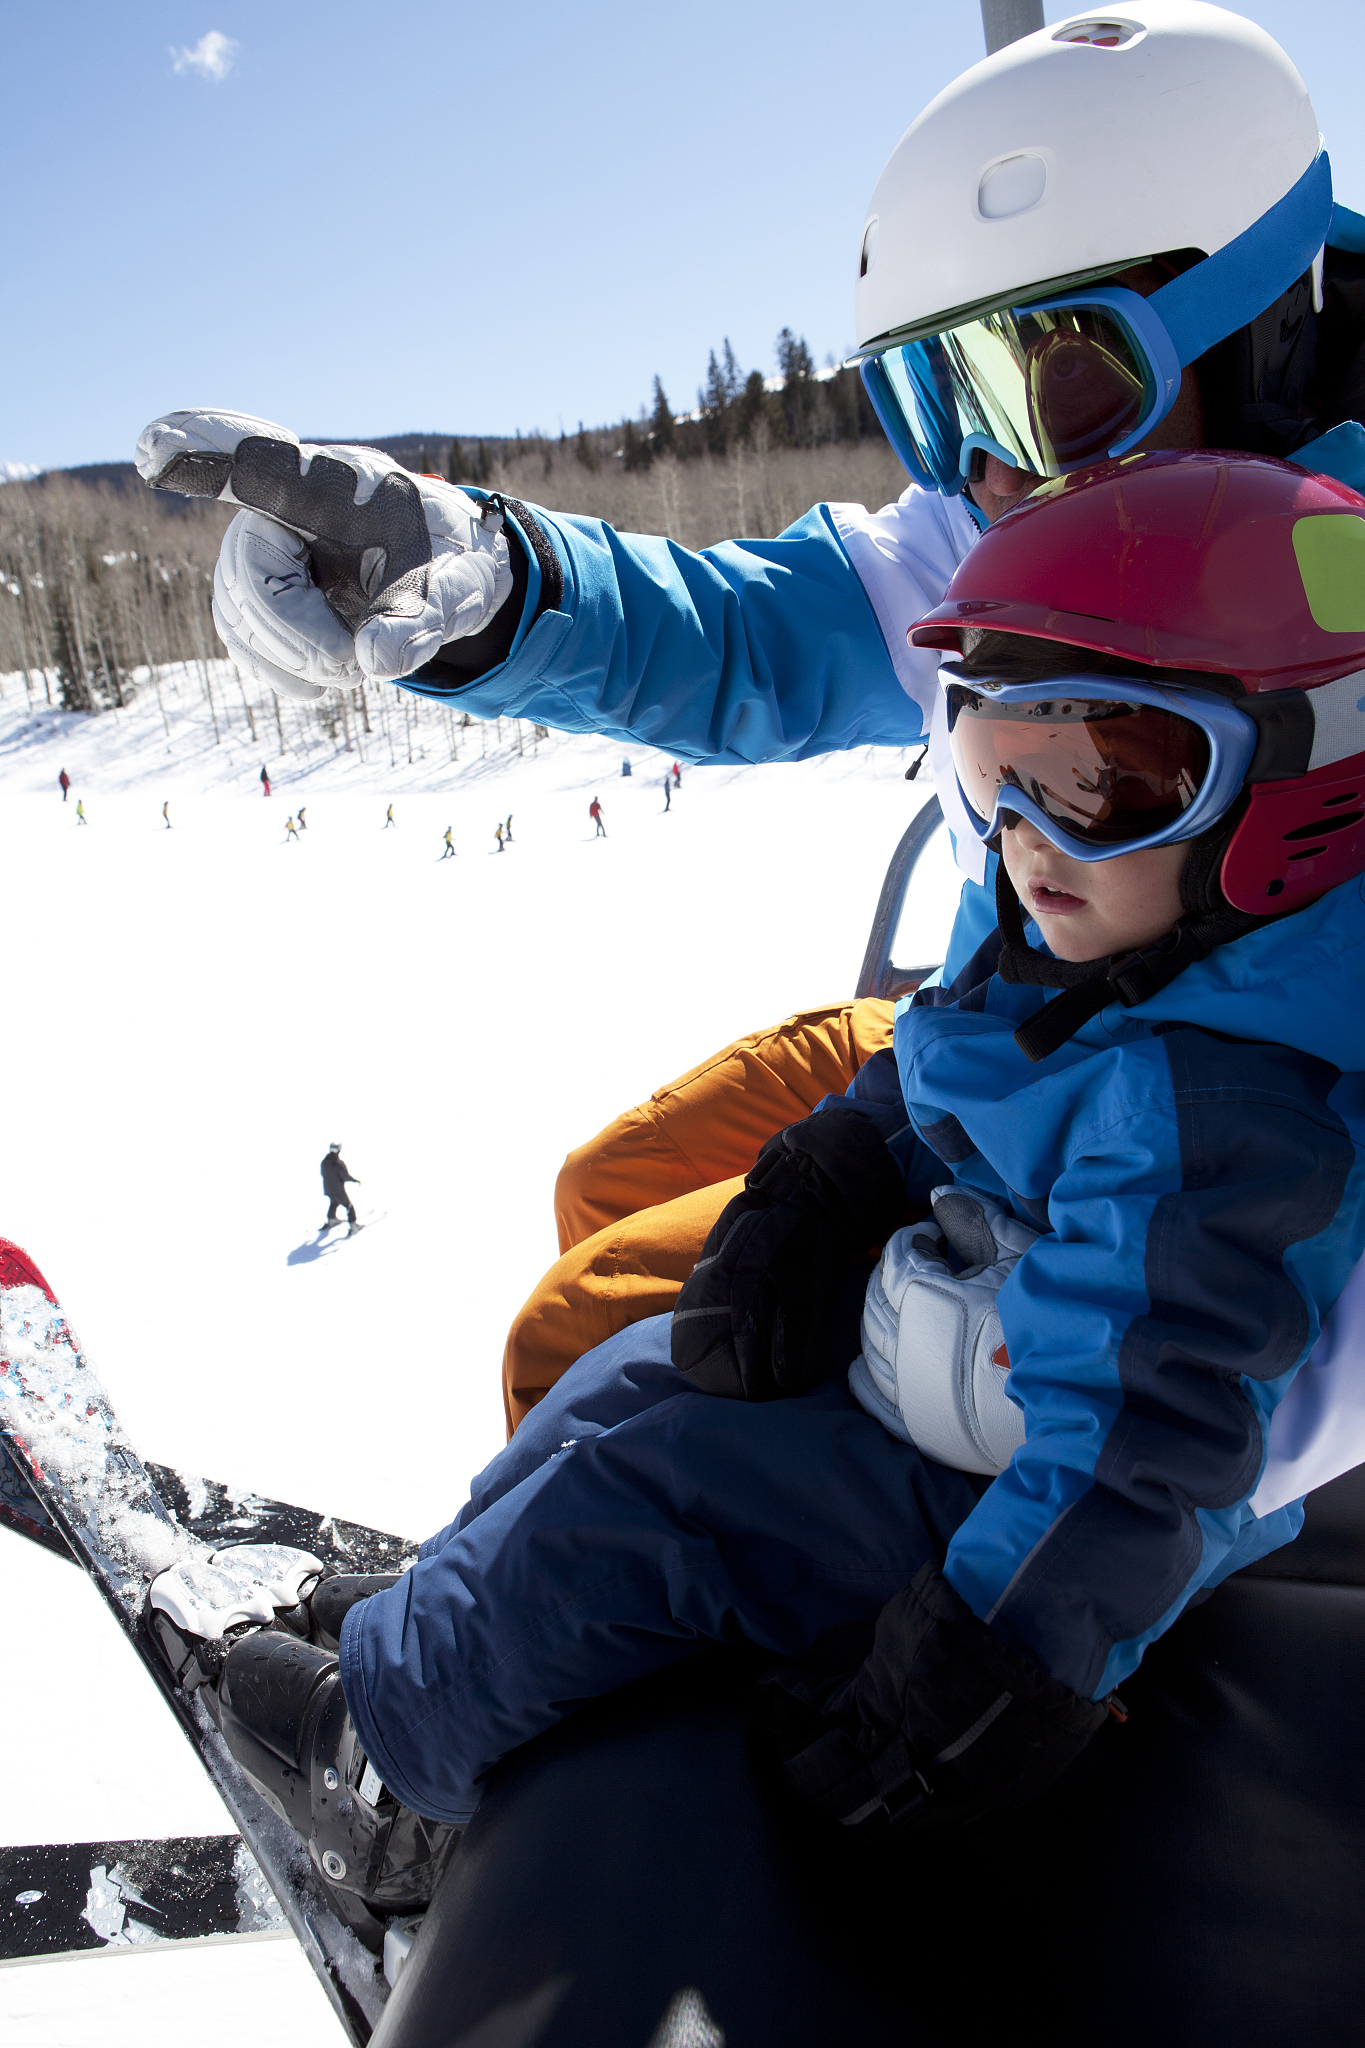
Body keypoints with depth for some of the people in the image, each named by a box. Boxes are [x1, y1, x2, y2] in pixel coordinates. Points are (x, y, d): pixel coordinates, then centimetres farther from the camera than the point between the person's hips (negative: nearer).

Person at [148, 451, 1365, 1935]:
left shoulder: (1217, 1107, -32)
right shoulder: (1065, 965, -3)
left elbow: (1141, 1445, -33)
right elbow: (918, 1098, 12)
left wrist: (988, 1666, -31)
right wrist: (814, 1188, -5)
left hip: (989, 1510, -9)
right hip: (909, 1363, 9)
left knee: (633, 1499, -14)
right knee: (644, 1373, 13)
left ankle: (394, 1754, 9)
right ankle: (446, 1610, 28)